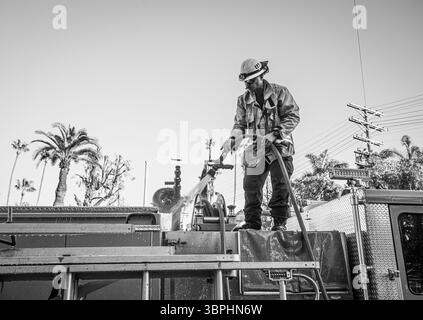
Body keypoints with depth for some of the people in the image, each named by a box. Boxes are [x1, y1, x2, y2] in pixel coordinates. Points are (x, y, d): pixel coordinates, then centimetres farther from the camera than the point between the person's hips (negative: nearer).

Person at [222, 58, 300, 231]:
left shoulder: (279, 92, 1)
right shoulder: (243, 99, 12)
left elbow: (293, 116, -3)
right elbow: (240, 123, 14)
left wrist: (276, 133, -16)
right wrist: (233, 138, -7)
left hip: (279, 146, -3)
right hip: (255, 149, 4)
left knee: (280, 184, -9)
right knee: (251, 185, 2)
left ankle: (280, 222, 3)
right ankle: (252, 222, 14)